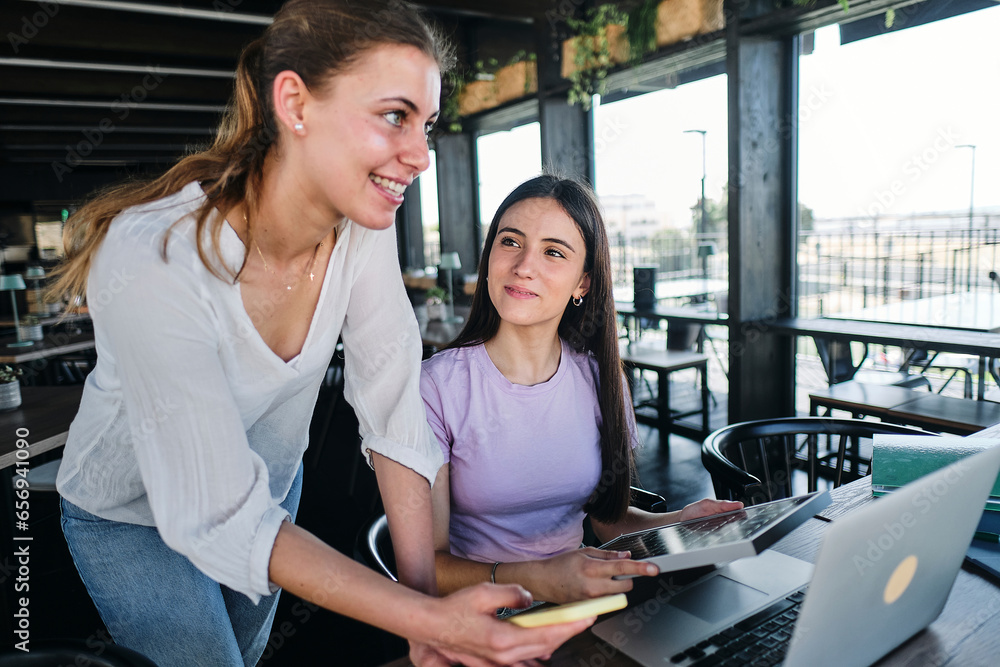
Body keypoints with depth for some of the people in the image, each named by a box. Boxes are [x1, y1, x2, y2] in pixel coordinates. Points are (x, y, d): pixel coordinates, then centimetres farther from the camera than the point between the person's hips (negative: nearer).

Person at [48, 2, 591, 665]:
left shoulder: (363, 224, -22)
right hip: (135, 517, -4)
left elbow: (396, 415, -20)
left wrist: (425, 596, -23)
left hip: (269, 482, 5)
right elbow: (224, 519, -35)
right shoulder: (152, 263, -38)